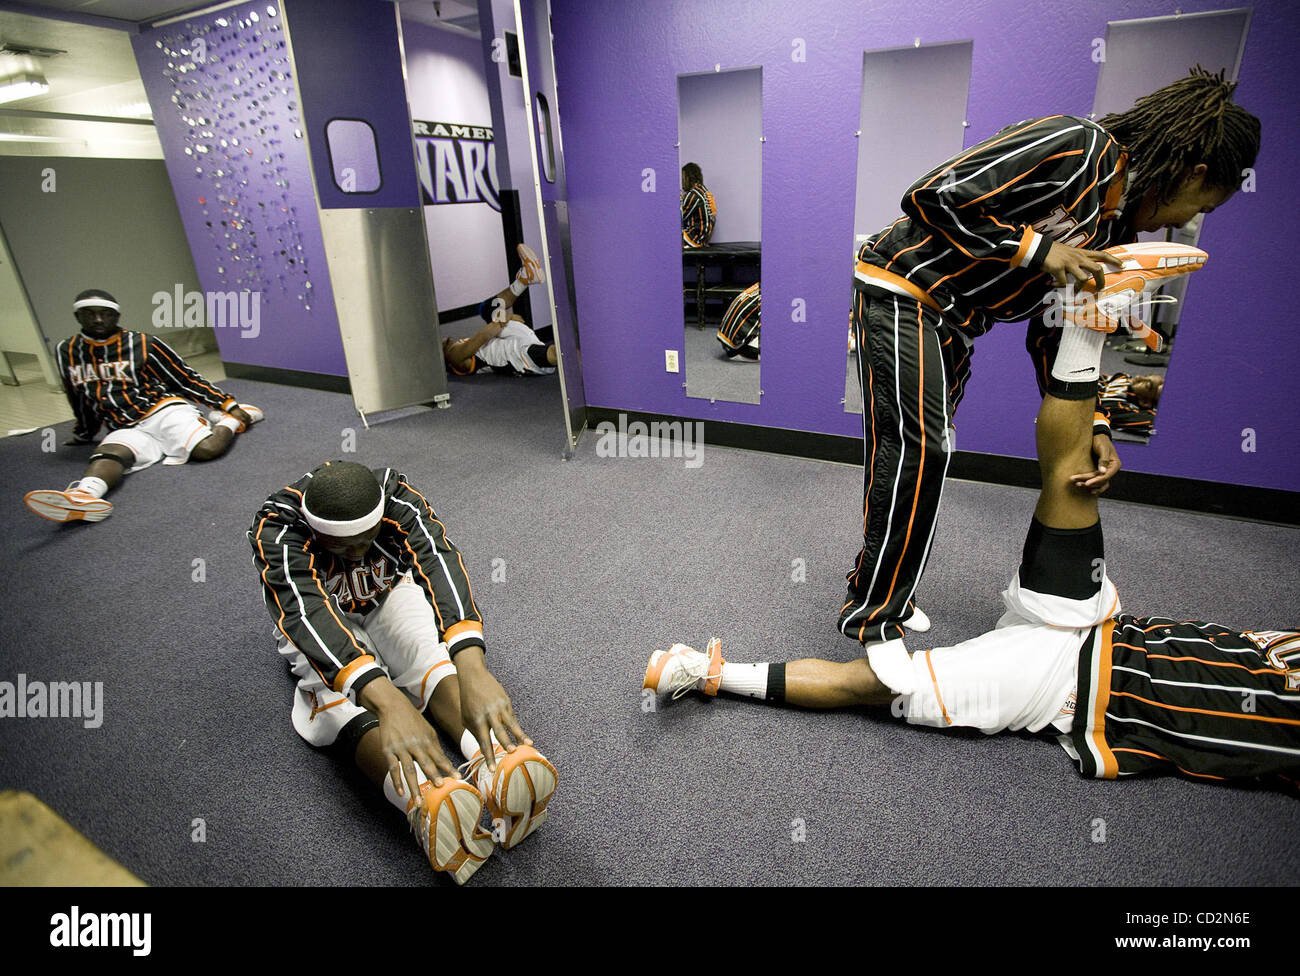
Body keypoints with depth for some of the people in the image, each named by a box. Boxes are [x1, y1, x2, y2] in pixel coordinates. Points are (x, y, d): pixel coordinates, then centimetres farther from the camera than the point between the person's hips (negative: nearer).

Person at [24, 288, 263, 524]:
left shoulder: (143, 344, 5)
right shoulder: (66, 352, 18)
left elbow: (187, 379, 6)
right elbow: (79, 400, 32)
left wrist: (229, 405, 2)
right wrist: (83, 435, 42)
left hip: (164, 412, -2)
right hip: (126, 430, 3)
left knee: (207, 449, -29)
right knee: (111, 452, -33)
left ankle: (230, 421, 4)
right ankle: (81, 496, -64)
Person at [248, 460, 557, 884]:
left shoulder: (396, 498, -30)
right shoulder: (277, 531, -34)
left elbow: (438, 561, -46)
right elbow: (308, 614, -49)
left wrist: (471, 668, -63)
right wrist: (388, 702, -65)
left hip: (388, 596, 2)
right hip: (317, 622, -1)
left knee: (424, 651, -30)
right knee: (337, 691, -32)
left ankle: (491, 760, -49)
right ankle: (422, 797, -53)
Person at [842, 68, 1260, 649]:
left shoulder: (1116, 230, 11)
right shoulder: (1075, 146, -15)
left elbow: (1055, 332, 11)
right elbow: (930, 199, -22)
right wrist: (1035, 248, -21)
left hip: (951, 323, 9)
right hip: (901, 290, -9)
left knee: (914, 456, 10)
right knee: (921, 449, -13)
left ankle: (881, 591, 24)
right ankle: (872, 617, -1)